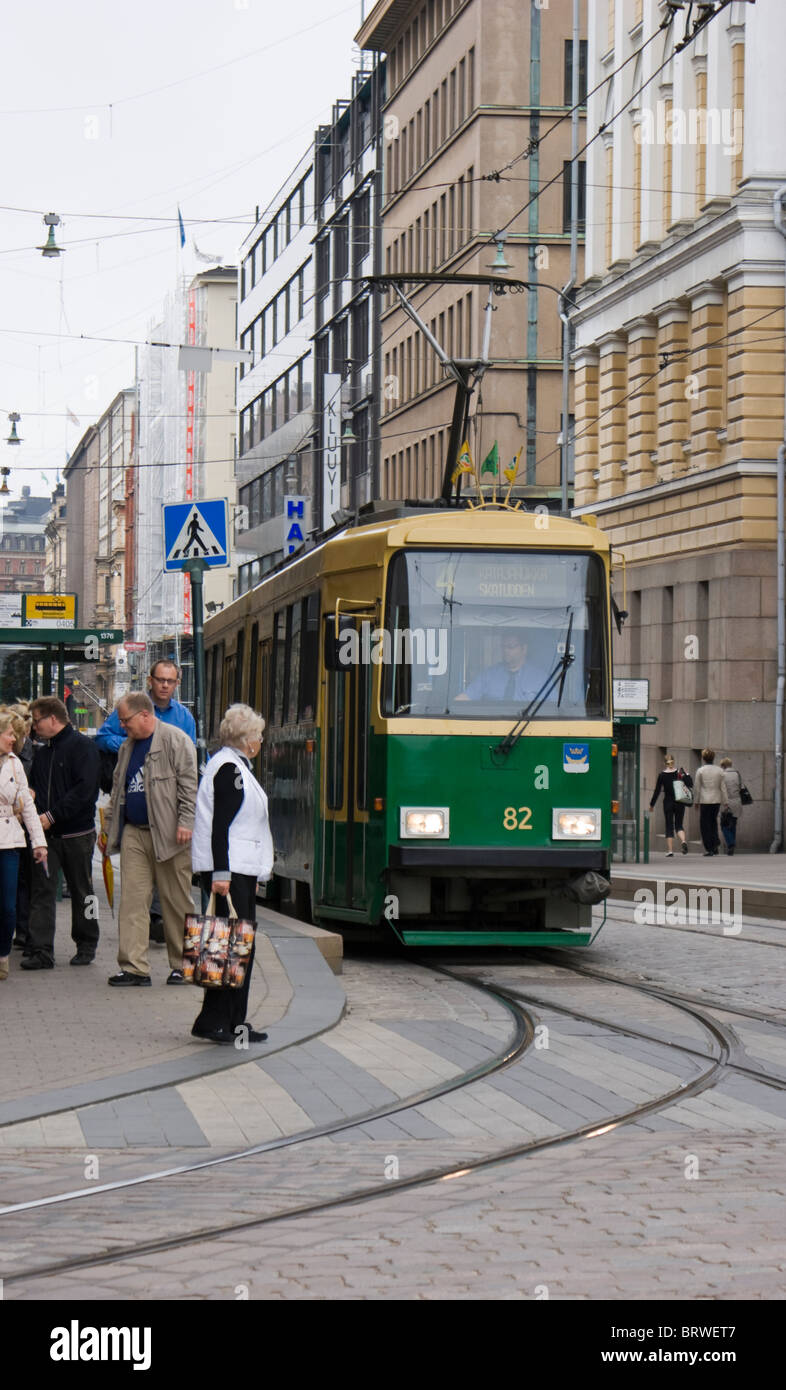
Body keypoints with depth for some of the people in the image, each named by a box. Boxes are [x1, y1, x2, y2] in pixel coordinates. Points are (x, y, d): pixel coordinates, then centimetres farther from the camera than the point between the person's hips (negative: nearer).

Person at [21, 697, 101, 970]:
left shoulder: (82, 747, -7)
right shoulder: (42, 753, 15)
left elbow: (85, 789, -16)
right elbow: (34, 788, 18)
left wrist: (52, 816, -19)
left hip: (77, 834, -5)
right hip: (46, 834, 5)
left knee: (81, 891, 7)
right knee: (42, 890, -3)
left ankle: (86, 946, 20)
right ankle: (41, 951, -6)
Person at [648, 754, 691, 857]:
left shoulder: (662, 775, -5)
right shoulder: (680, 773, -2)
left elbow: (657, 791, -2)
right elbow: (690, 784, -8)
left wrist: (652, 804, 7)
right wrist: (686, 775, 3)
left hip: (668, 803, -1)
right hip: (680, 803, 1)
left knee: (669, 827, 6)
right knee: (678, 825, 11)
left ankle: (670, 850, 0)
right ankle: (683, 841, -18)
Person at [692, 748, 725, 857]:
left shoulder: (700, 771, -6)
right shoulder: (719, 771, 3)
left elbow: (696, 787, -4)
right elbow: (722, 787, 4)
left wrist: (696, 801, 6)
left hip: (705, 800, -4)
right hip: (717, 800, 4)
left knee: (705, 825, 3)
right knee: (713, 822, 21)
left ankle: (709, 849, 1)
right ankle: (716, 843, 4)